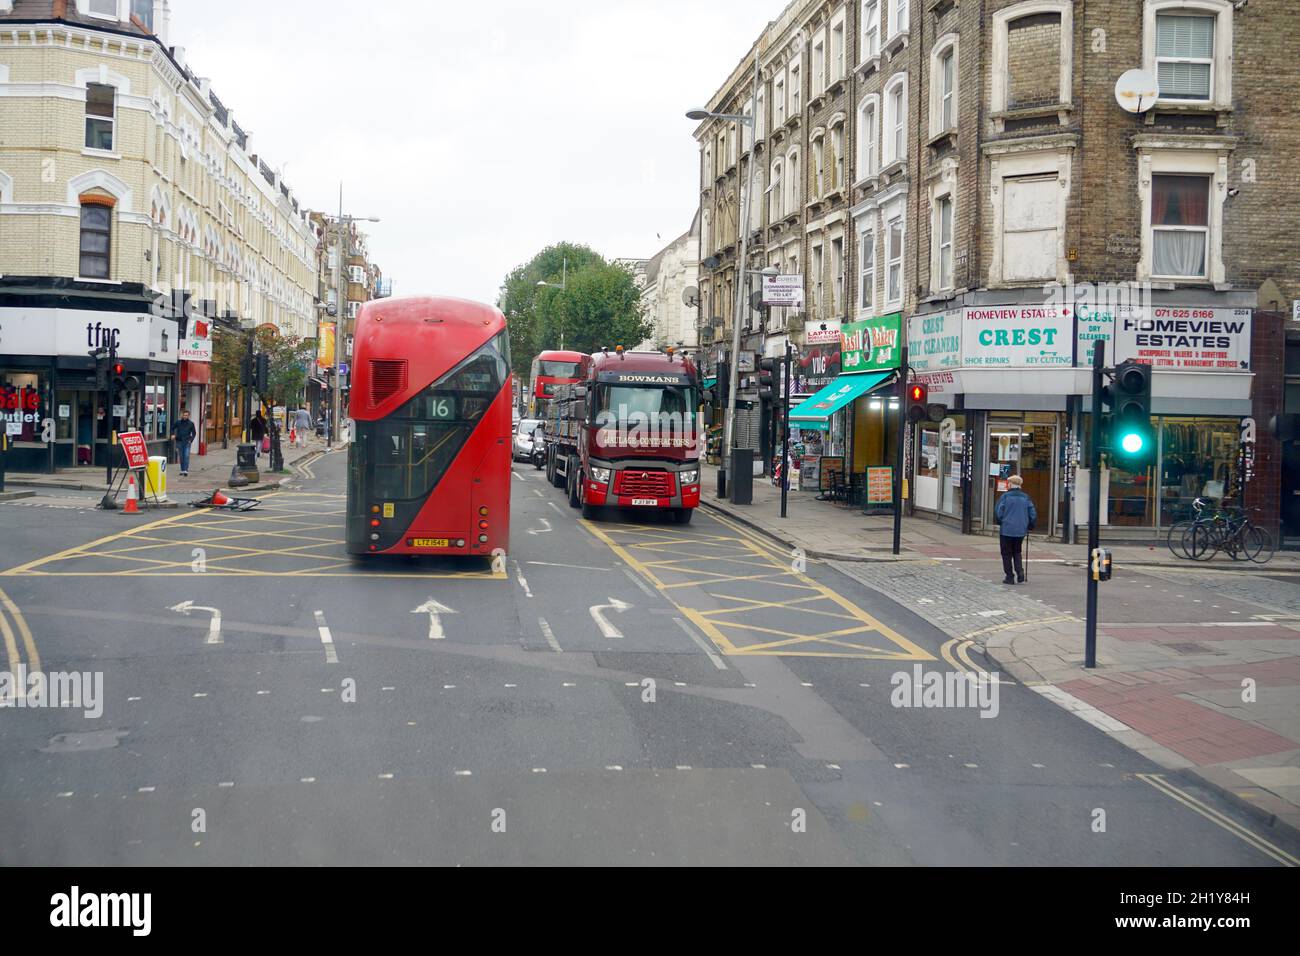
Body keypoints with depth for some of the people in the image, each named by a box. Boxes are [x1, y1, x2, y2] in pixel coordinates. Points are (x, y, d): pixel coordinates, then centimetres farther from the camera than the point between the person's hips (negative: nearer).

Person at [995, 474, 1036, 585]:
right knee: (1017, 552, 19)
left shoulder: (1005, 496, -8)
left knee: (1007, 554, 6)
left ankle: (1009, 577, 6)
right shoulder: (1026, 498, 4)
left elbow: (998, 512, -10)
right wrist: (1030, 526, 15)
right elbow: (1033, 514, 3)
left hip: (1006, 530, -4)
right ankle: (1020, 572, 0)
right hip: (1021, 531, 4)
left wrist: (1000, 522, 8)